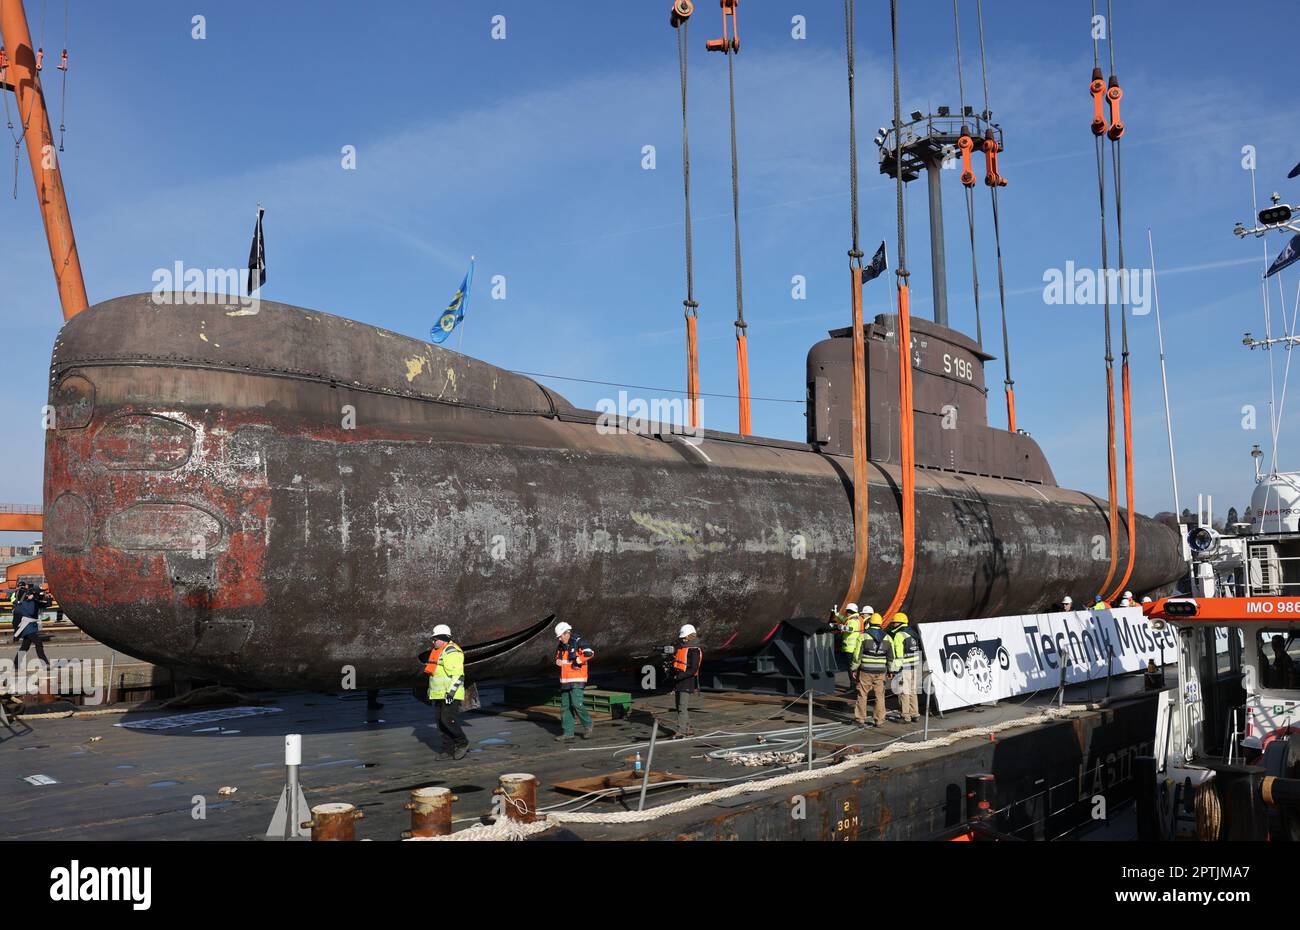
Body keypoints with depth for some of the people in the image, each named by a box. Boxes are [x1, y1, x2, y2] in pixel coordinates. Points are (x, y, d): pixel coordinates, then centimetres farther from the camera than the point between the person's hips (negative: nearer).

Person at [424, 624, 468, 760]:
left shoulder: (452, 652, -14)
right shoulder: (438, 652, 18)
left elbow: (458, 675, -20)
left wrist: (451, 692, -26)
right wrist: (433, 693, 24)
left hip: (450, 695, -10)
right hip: (440, 695, 10)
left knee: (448, 720, -16)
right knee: (442, 722, 7)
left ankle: (462, 743, -2)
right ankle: (448, 751, 11)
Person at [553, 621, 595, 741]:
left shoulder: (578, 643, -9)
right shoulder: (561, 647, 14)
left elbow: (590, 653, -23)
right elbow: (557, 659, 26)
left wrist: (578, 659, -19)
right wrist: (558, 662, 4)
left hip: (577, 680, -8)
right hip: (565, 681, 8)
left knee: (576, 704, -15)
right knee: (565, 707, 7)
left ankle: (588, 725, 6)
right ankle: (568, 732, 13)